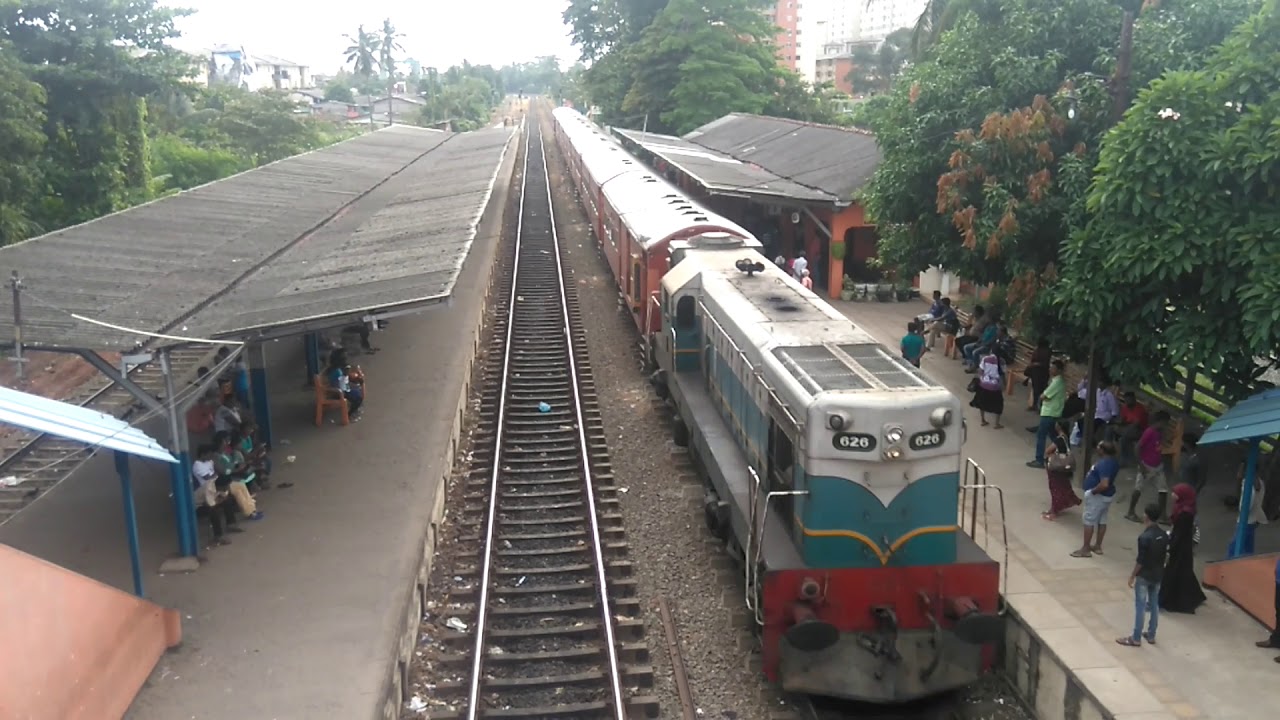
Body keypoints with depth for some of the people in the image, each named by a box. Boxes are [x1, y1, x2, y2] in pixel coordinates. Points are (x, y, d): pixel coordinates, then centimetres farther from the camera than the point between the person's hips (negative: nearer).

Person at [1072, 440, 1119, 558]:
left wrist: (1093, 491, -21)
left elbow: (1104, 484, -37)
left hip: (1097, 496, -10)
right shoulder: (1113, 462, 2)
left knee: (1089, 521, 0)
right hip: (1108, 495, 10)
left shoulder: (1103, 464, -29)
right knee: (1102, 520, 17)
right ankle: (1097, 546, 27)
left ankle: (1086, 549, 7)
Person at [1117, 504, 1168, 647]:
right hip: (1158, 575, 7)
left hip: (1144, 576, -7)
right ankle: (1151, 635, 26)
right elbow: (1164, 554, 8)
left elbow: (1140, 560, -21)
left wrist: (1132, 576, -9)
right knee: (1154, 605, 17)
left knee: (1140, 607, 1)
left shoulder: (1144, 537, -24)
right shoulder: (1164, 535, -1)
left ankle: (1136, 638, 7)